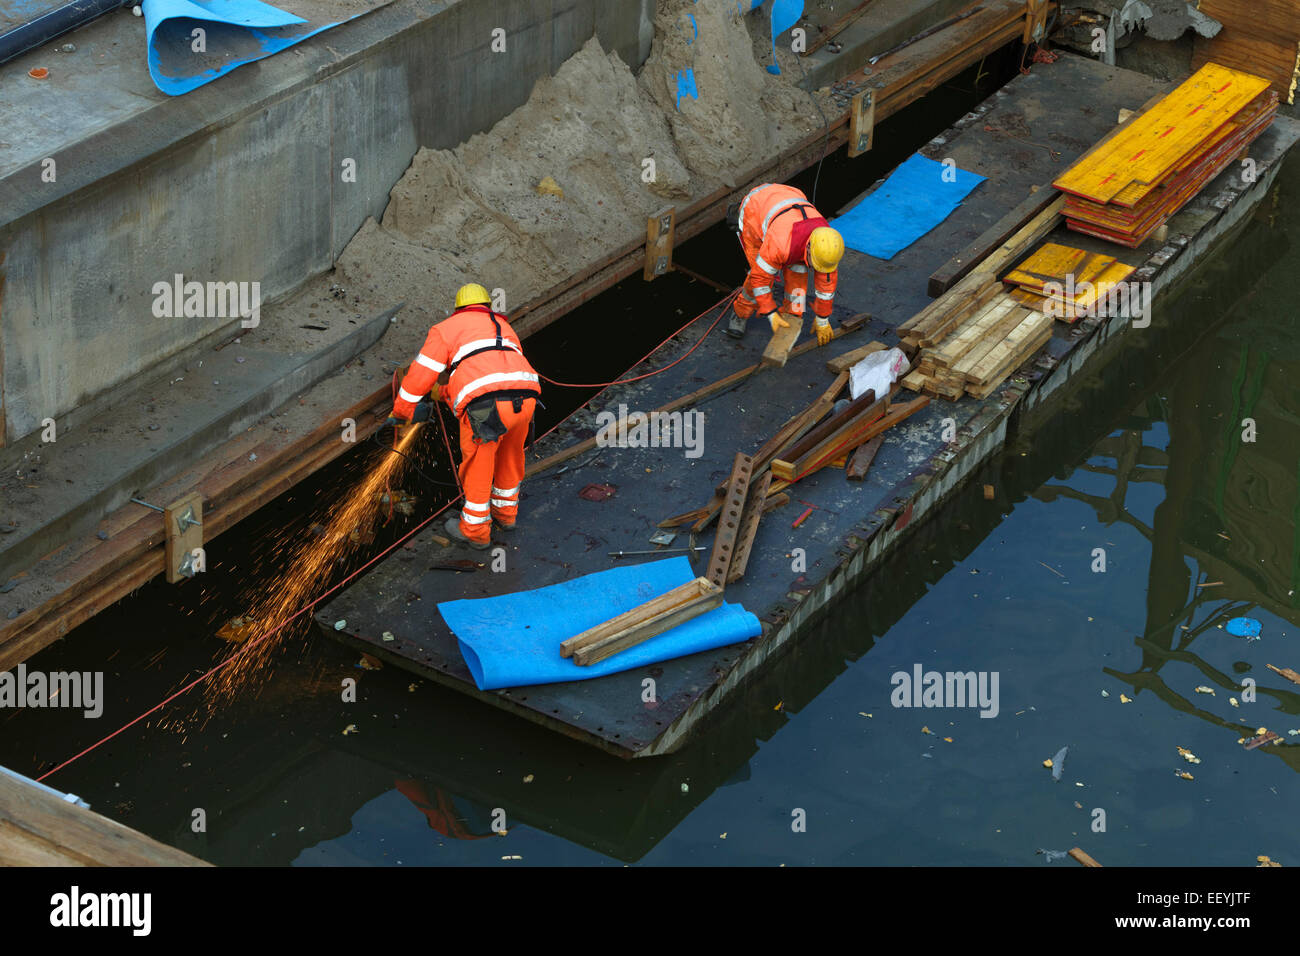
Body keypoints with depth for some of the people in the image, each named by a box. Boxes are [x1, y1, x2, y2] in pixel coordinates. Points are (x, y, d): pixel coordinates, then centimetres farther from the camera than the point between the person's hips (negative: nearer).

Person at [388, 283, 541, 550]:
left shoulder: (445, 329, 19)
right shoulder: (505, 329, 35)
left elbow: (420, 375, 16)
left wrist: (400, 412, 31)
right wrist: (444, 392, 53)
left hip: (485, 407, -5)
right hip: (524, 397, 5)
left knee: (477, 465, 16)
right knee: (510, 455, 30)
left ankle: (475, 530, 30)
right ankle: (505, 511, 48)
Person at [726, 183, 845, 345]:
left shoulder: (828, 243, -28)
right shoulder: (781, 246, -47)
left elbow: (827, 280, -13)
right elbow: (760, 277, -33)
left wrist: (822, 320, -4)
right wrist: (771, 315, -28)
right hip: (753, 213, -5)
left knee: (797, 270, -11)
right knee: (764, 271, -14)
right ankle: (741, 313, 11)